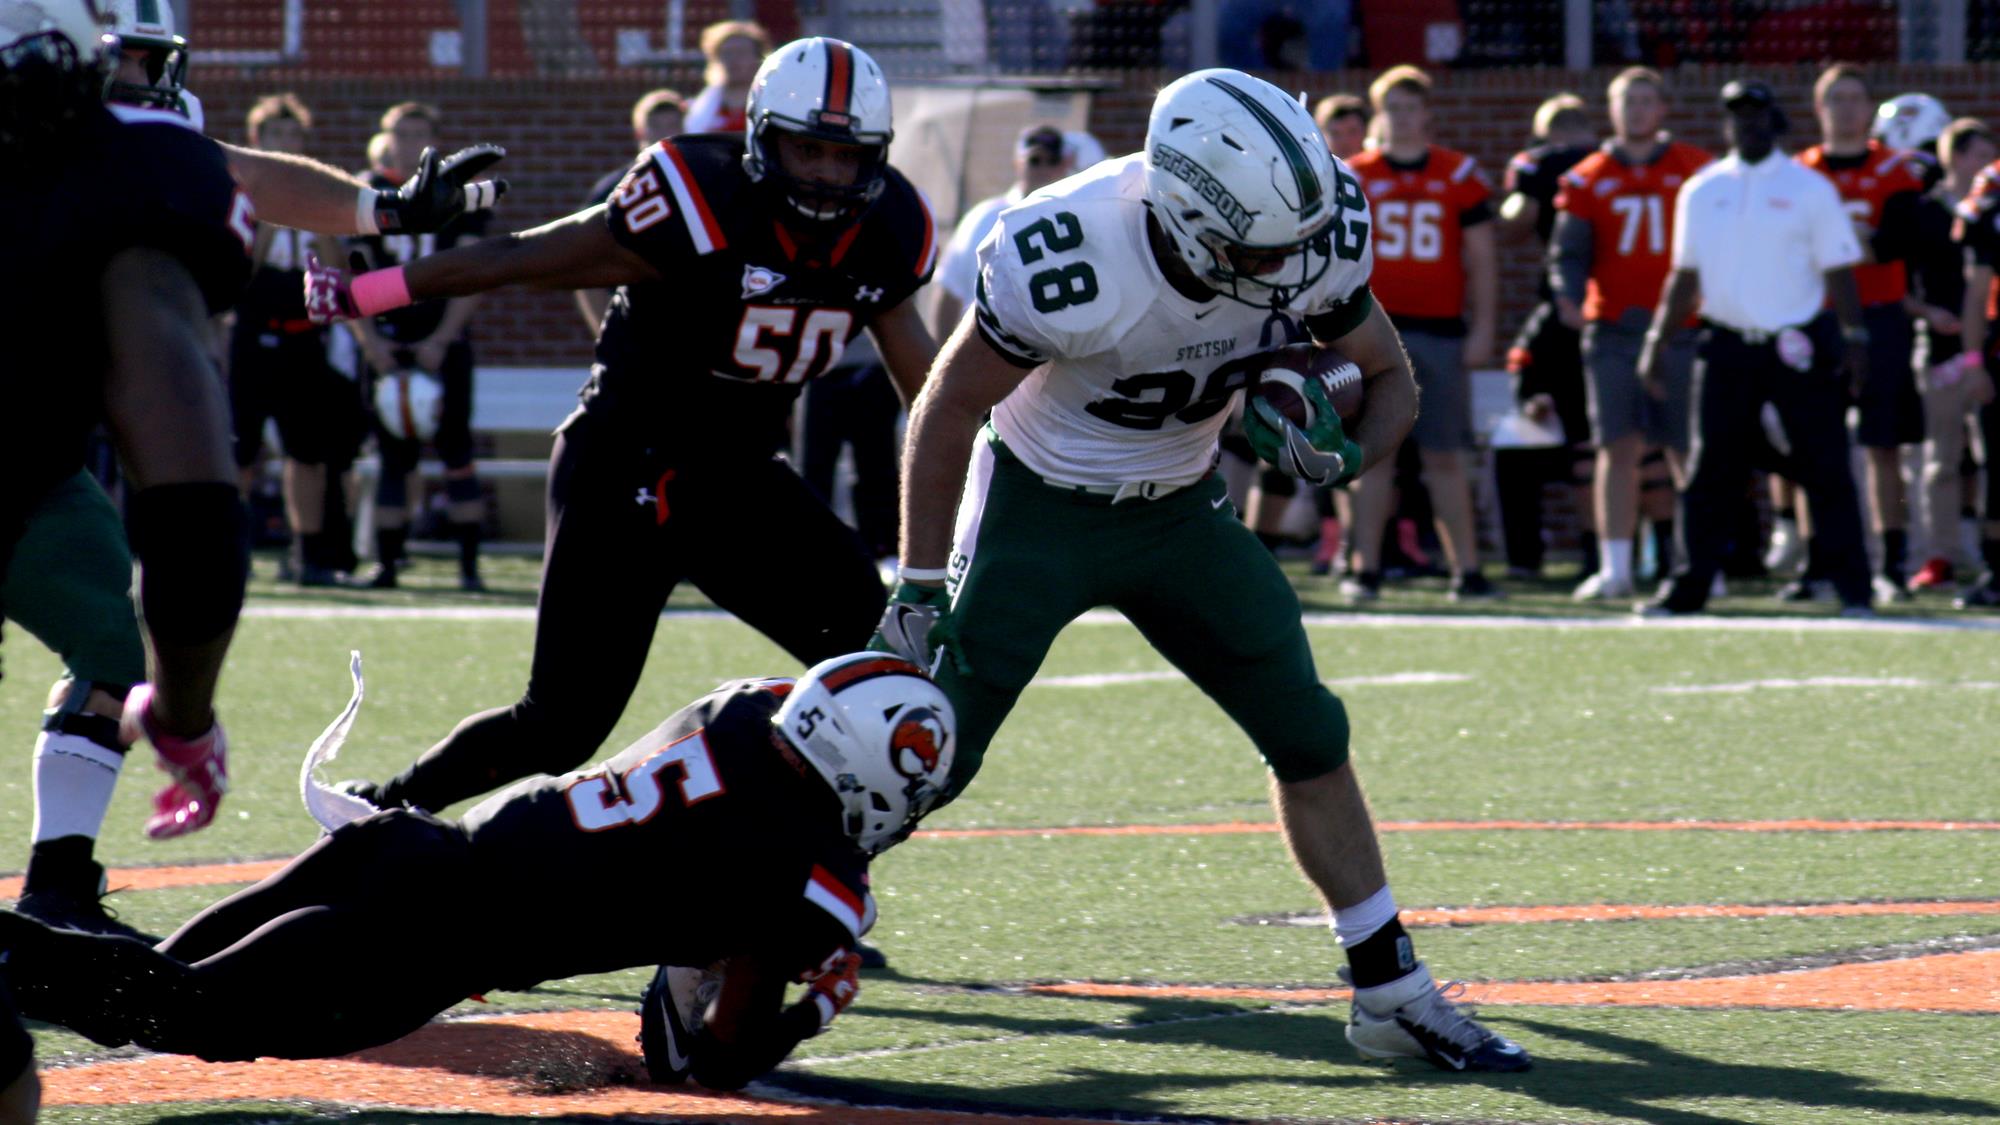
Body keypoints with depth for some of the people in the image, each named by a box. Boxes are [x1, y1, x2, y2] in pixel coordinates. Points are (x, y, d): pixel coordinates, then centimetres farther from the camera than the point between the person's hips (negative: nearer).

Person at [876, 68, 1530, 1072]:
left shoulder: (1314, 242, -20)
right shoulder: (1069, 260, -34)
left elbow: (1392, 378, -3)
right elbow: (951, 409, -19)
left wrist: (1347, 454, -25)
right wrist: (920, 590, -15)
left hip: (1180, 509, 4)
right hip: (1040, 509, -4)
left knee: (1309, 736, 0)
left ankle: (1393, 995, 9)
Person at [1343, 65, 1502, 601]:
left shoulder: (1460, 176, 5)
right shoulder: (1355, 177, 6)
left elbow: (1481, 261, 7)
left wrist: (1482, 330, 0)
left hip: (1440, 332, 0)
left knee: (1445, 457, 3)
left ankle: (1466, 570, 5)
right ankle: (1366, 570, 2)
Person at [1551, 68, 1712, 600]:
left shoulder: (1696, 171, 5)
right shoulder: (1587, 180, 9)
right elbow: (1569, 251, 6)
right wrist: (1568, 296, -14)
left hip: (1681, 331, -1)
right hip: (1613, 331, 1)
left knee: (1689, 453, 1)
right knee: (1619, 448, -3)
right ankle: (1615, 568, -2)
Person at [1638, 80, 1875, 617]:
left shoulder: (1809, 189, 2)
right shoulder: (1701, 191, 10)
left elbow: (1839, 270, 1)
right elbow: (1685, 276, 14)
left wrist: (1854, 337, -8)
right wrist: (1657, 342, 10)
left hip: (1798, 348, -3)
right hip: (1726, 350, 3)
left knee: (1825, 470, -4)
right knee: (1709, 474, 4)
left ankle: (1853, 588, -1)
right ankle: (1688, 587, 9)